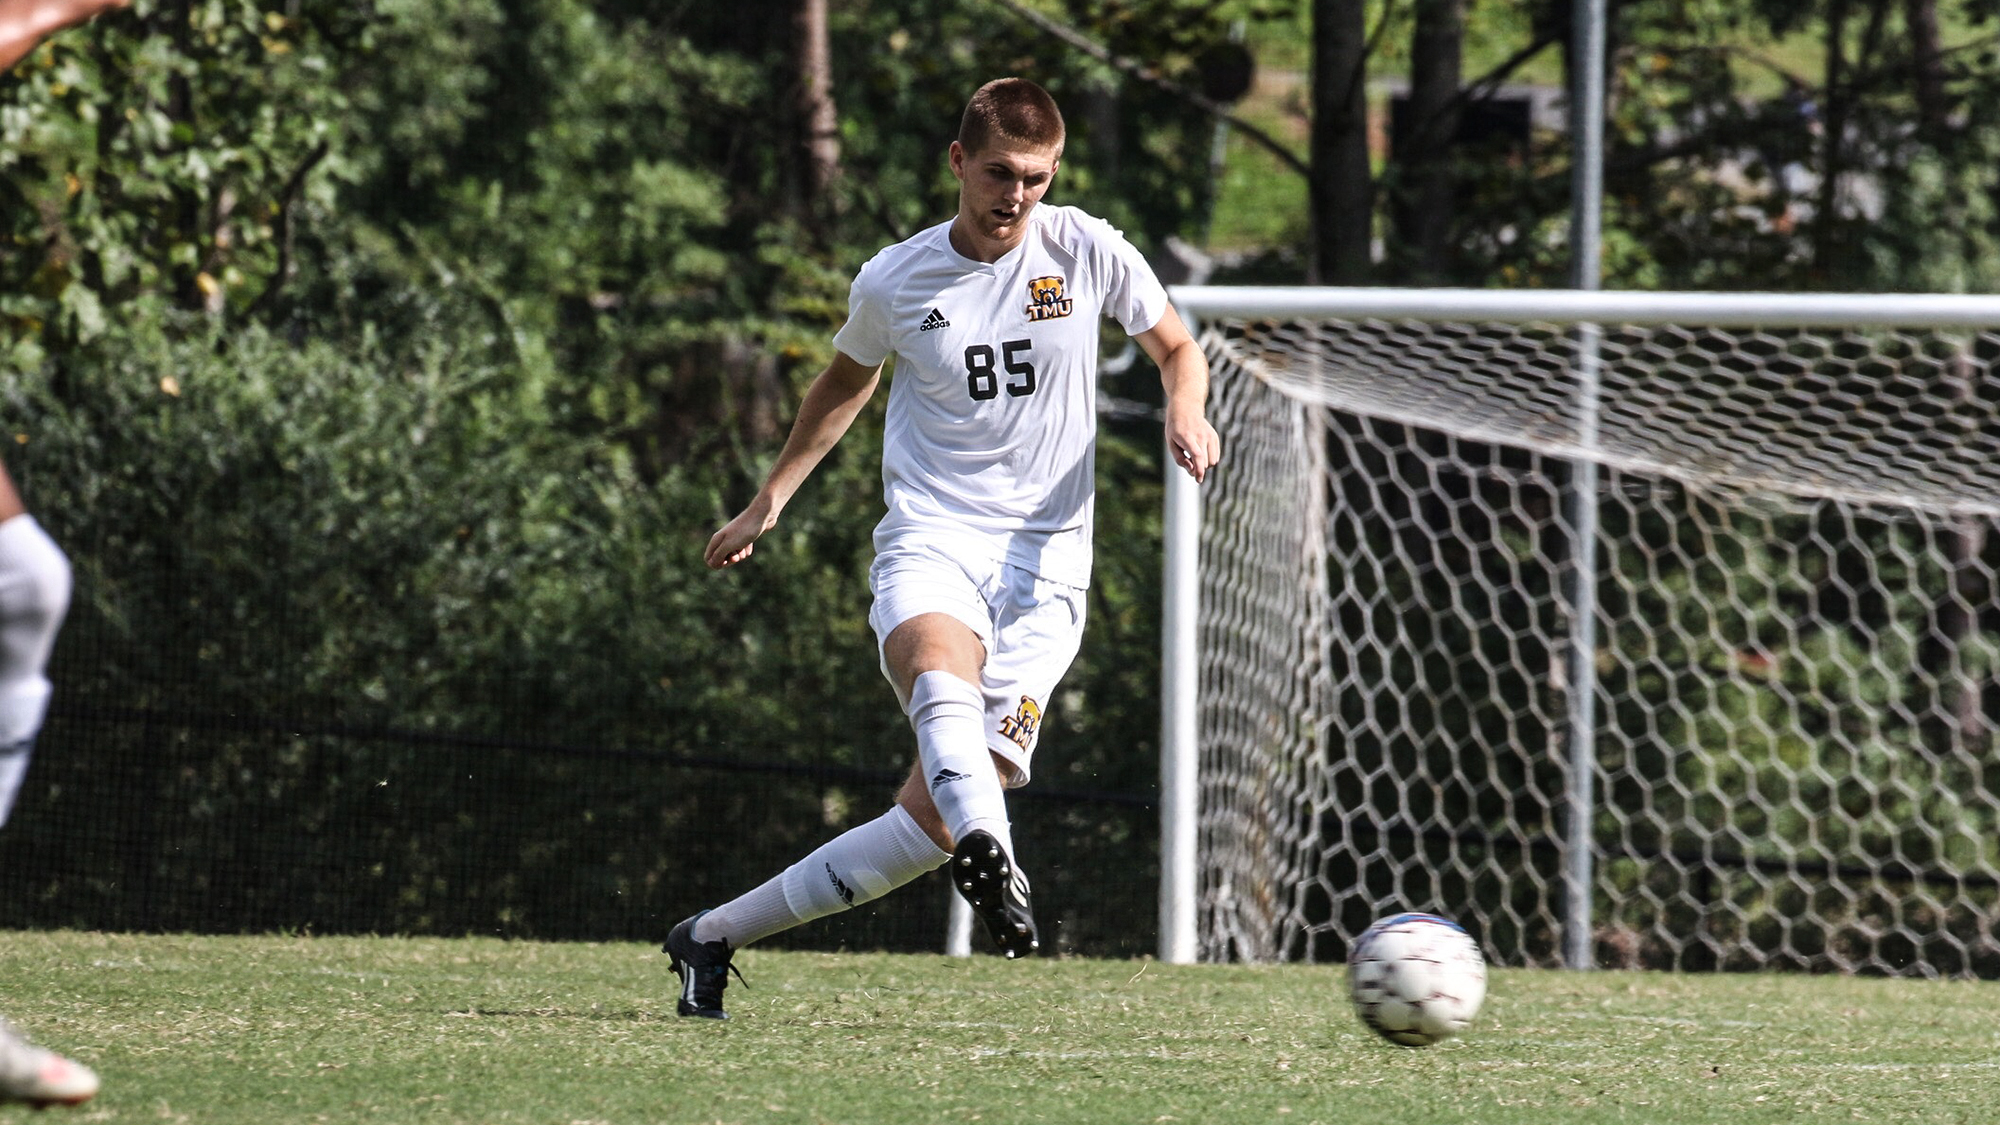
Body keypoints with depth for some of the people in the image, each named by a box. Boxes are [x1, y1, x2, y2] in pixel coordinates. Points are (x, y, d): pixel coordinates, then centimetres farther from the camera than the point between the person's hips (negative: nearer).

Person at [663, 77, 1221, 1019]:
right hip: (929, 544, 0)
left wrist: (1186, 413, -6)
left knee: (933, 818, -11)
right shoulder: (894, 281, 3)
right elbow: (845, 382, 24)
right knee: (943, 672, -39)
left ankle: (716, 938, 3)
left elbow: (1175, 347, 16)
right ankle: (992, 867, -65)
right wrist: (769, 501, 26)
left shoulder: (1088, 252, 0)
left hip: (1043, 564, 0)